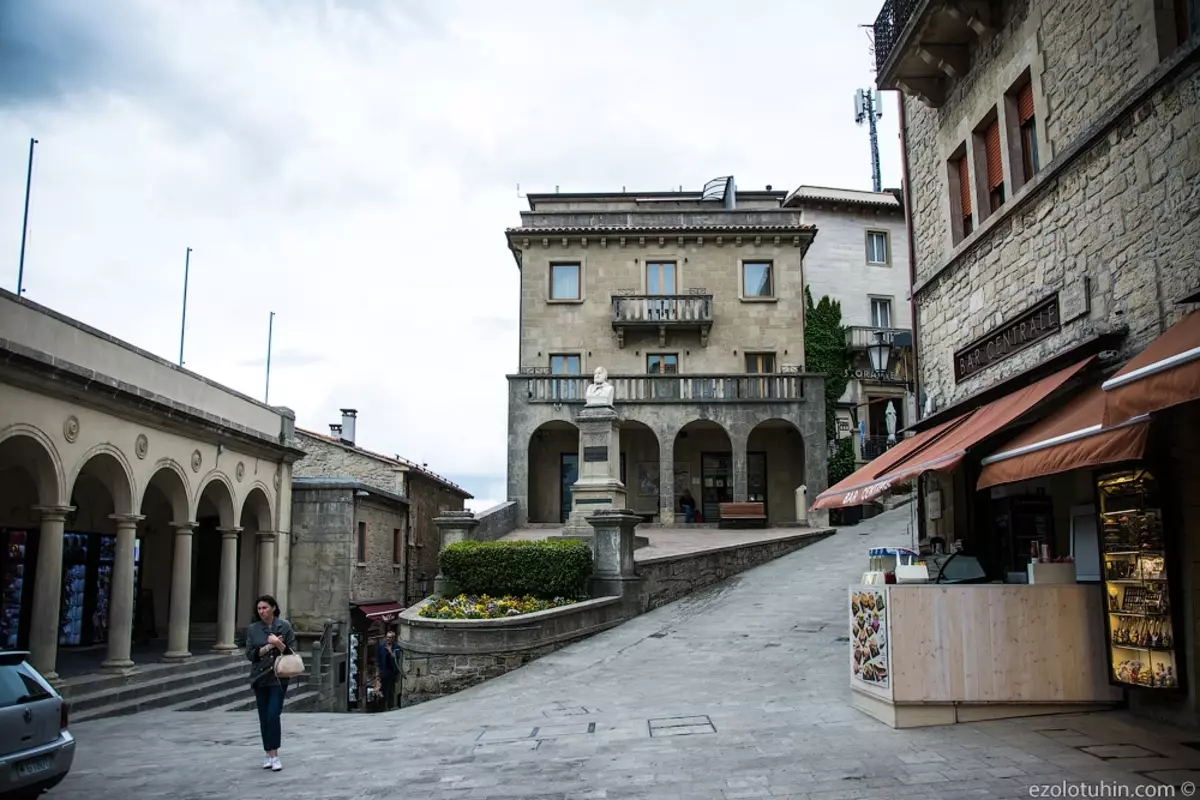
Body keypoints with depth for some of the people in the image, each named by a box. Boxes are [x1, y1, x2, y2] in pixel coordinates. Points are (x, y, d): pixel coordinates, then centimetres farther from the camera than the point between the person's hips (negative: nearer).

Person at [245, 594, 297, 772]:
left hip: (278, 677, -3)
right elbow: (250, 654, 0)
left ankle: (274, 755, -6)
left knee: (273, 715, -12)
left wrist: (278, 644, -18)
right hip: (260, 678, 3)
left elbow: (292, 651, -1)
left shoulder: (284, 626, -2)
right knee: (264, 717, 7)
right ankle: (268, 754, 17)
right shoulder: (253, 629, 3)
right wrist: (268, 646, -13)